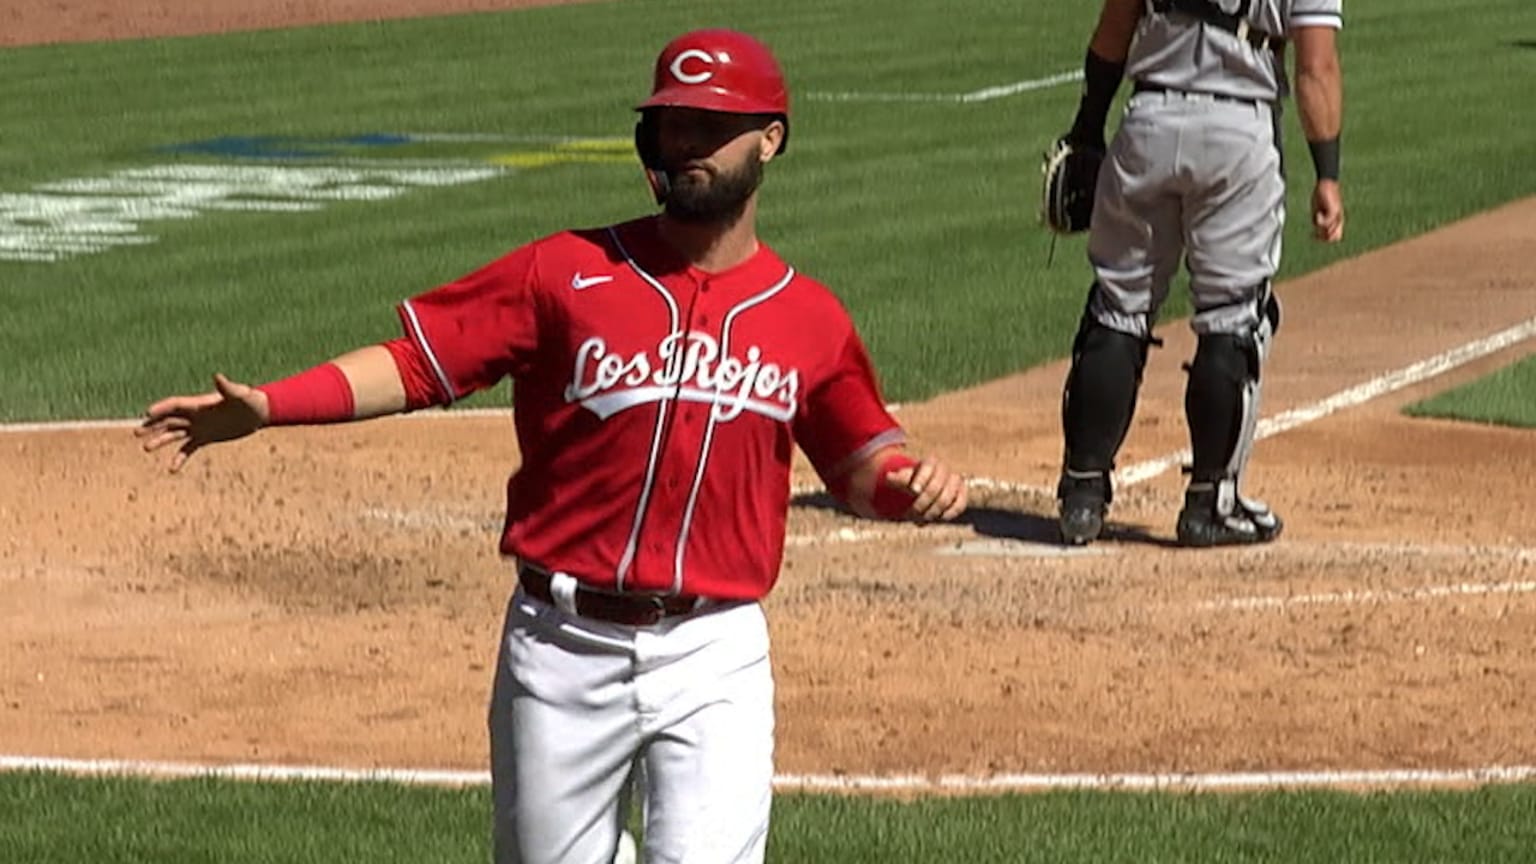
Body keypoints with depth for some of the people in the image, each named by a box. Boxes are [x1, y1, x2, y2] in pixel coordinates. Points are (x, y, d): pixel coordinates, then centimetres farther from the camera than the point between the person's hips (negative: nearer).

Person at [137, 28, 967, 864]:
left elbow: (857, 459, 14)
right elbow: (417, 360, -6)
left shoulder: (809, 319, 3)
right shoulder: (566, 274, -3)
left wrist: (909, 485, -9)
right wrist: (262, 406, -18)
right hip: (562, 646, 0)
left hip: (713, 662, 0)